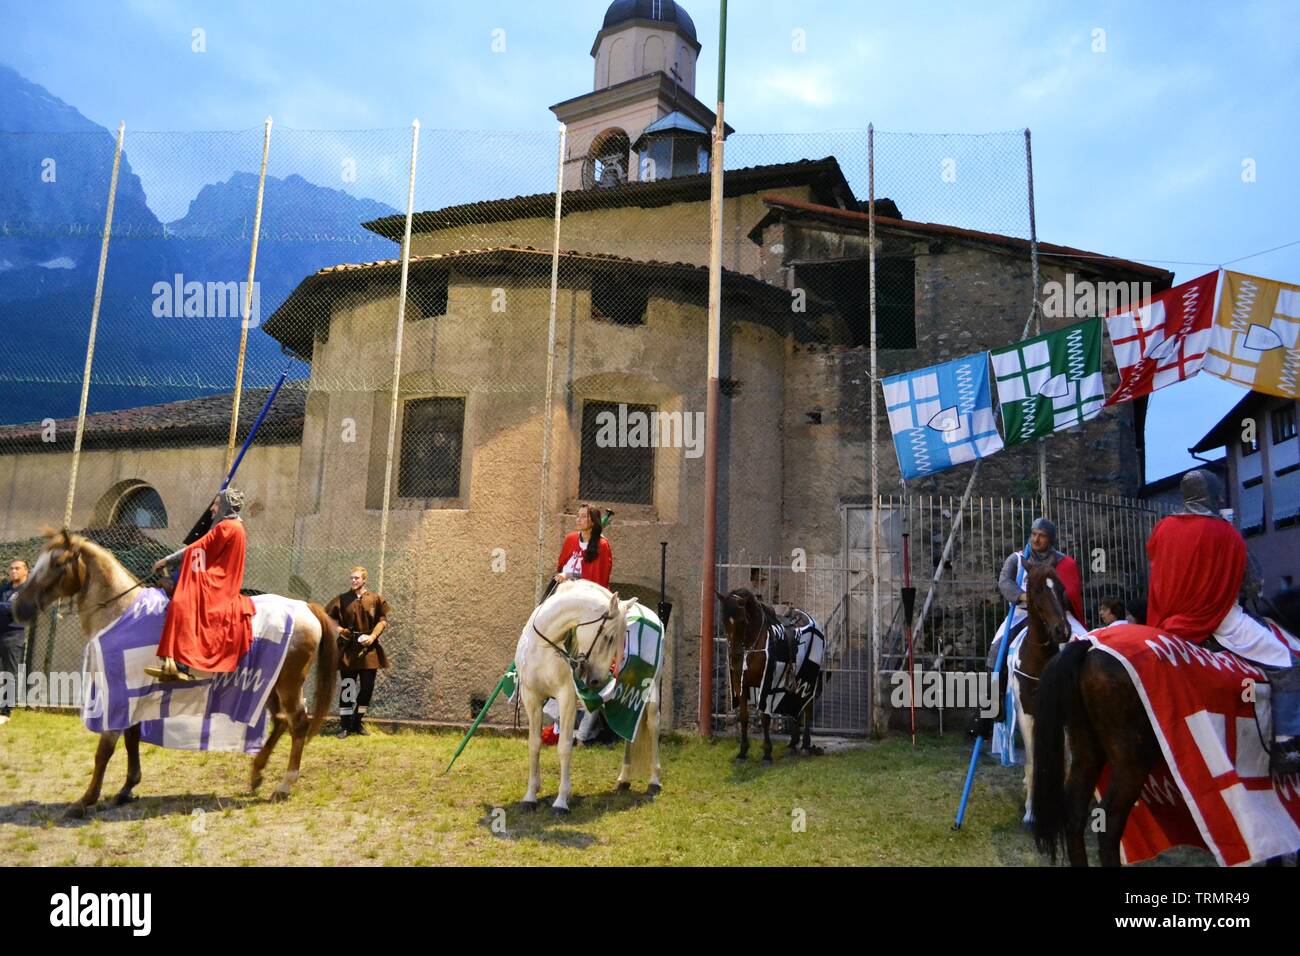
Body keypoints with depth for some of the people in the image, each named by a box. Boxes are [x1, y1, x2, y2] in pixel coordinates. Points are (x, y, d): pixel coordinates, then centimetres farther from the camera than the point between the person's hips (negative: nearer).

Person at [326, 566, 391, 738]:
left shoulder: (375, 599, 2)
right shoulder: (342, 599, 3)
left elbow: (382, 621, 2)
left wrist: (373, 636, -12)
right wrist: (337, 629, -8)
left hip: (369, 648, 1)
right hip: (348, 648, -1)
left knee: (367, 688, 4)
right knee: (347, 687, 0)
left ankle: (357, 723, 18)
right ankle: (345, 726, 7)